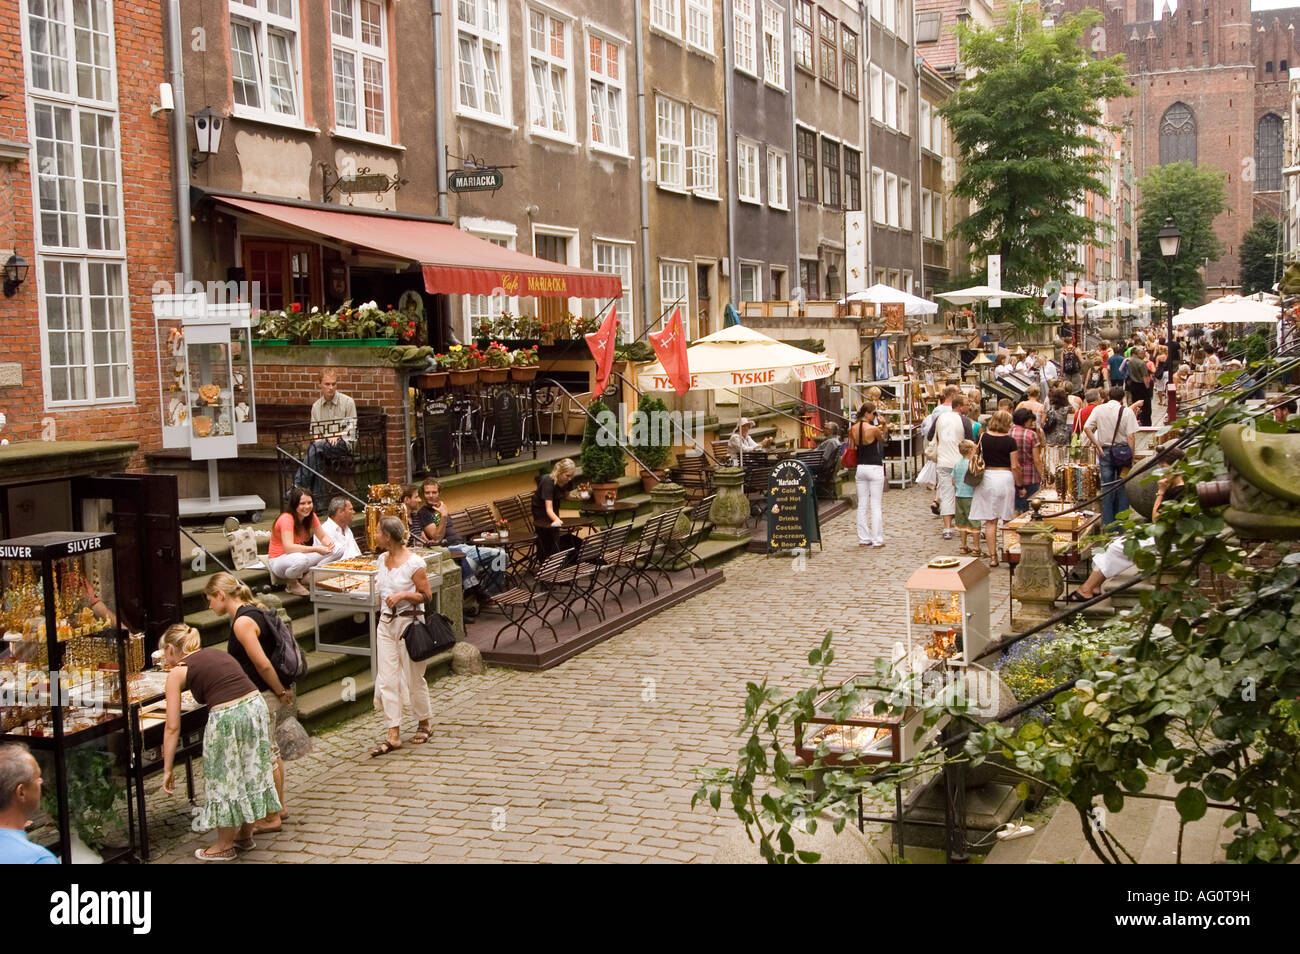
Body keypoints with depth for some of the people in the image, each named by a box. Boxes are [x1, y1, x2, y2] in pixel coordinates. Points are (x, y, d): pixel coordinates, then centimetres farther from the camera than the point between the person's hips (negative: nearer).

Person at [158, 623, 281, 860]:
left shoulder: (178, 673, 5)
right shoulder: (218, 653, 22)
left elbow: (173, 727, 1)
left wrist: (168, 769, 5)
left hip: (226, 716, -6)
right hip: (256, 705, 6)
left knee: (224, 780, 13)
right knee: (250, 772, 22)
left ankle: (225, 846, 28)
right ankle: (246, 835, 39)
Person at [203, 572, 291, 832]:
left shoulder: (242, 622, -20)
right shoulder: (254, 612, 9)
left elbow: (263, 665, -23)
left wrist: (281, 692, -13)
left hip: (260, 697, -10)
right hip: (265, 695, 10)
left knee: (265, 756, 1)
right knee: (270, 752, 19)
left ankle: (271, 817, 11)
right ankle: (279, 807, 31)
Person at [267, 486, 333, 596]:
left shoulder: (311, 516, -2)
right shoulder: (286, 518, -24)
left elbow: (323, 536, 2)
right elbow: (289, 548, -34)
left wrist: (328, 543, -24)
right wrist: (315, 549, -40)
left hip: (299, 555, 7)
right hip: (278, 560, -7)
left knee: (331, 549, -9)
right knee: (301, 559, -40)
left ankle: (306, 577, 0)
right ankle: (292, 584, -8)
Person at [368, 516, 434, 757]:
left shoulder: (414, 563, -14)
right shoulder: (383, 559, 8)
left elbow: (427, 595, -11)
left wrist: (403, 595, -23)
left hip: (409, 622, -7)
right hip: (386, 622, 7)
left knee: (414, 678, 5)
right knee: (386, 680, 1)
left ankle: (425, 722, 27)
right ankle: (393, 735, 4)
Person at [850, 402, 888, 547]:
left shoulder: (853, 429, 3)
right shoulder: (874, 429, -13)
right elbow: (883, 439, 6)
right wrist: (883, 426, 2)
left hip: (860, 468, 5)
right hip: (875, 468, -5)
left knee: (862, 505, 10)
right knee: (876, 505, 0)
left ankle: (863, 538, 13)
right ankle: (877, 540, 1)